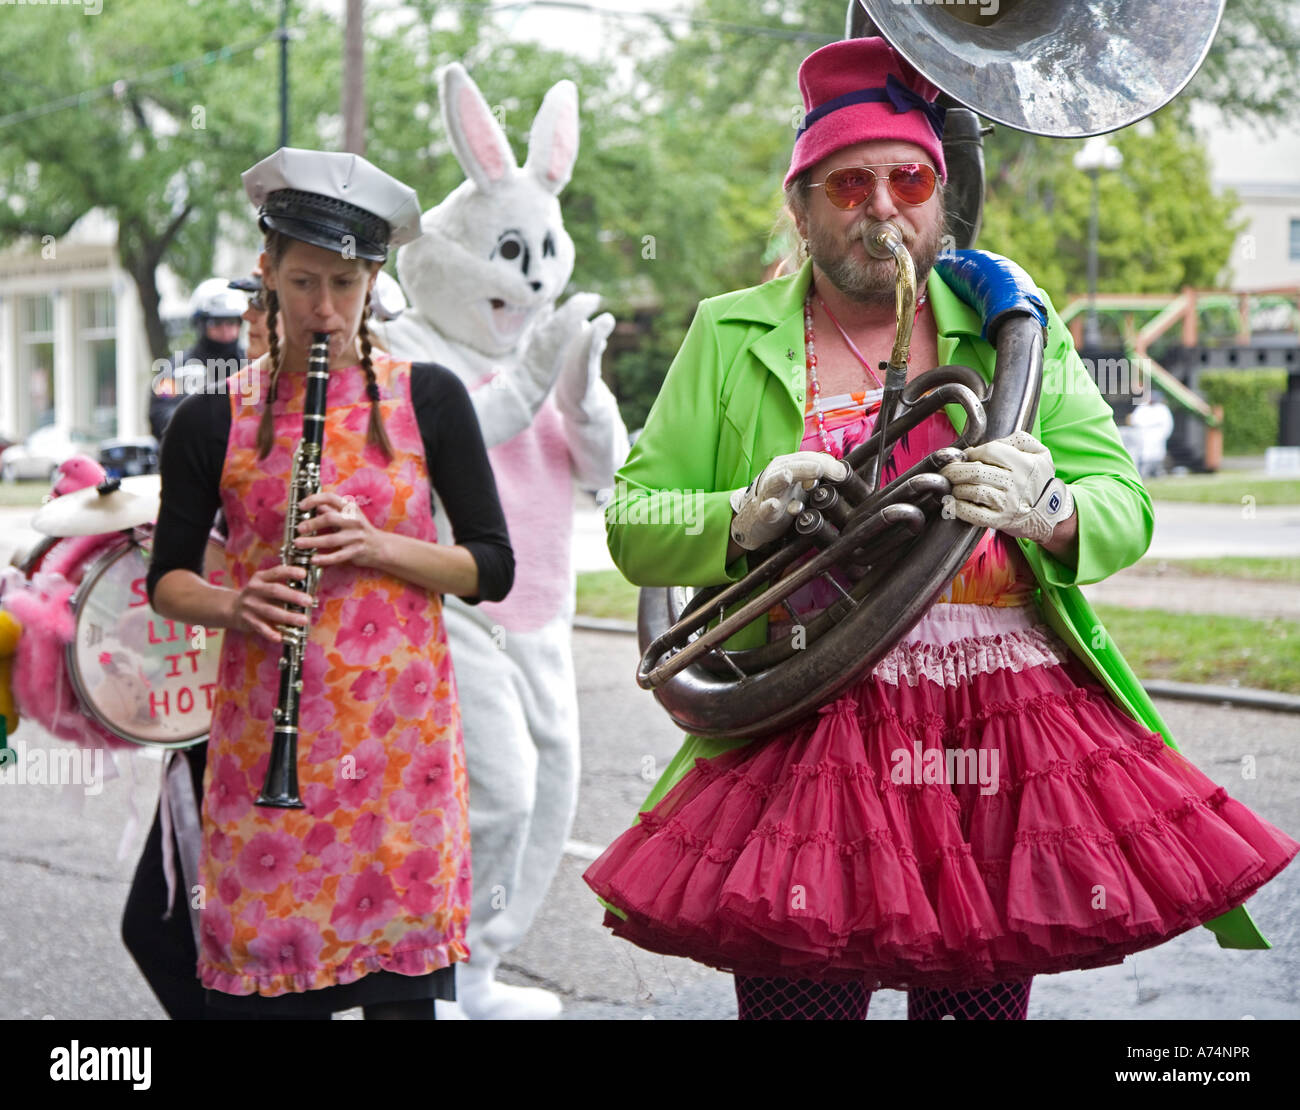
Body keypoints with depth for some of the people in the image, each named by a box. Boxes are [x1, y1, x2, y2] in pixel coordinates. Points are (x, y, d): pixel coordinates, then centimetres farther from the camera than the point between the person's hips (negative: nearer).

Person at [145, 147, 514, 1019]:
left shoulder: (427, 400, 4)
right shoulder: (214, 422, 4)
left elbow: (494, 567, 3)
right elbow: (167, 580, 8)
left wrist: (376, 546, -13)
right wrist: (235, 605, -13)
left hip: (398, 723, 0)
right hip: (264, 727, 0)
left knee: (398, 977, -1)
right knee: (264, 965, -1)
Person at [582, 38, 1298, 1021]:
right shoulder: (729, 339, 7)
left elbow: (1125, 507, 3)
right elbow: (632, 526, 4)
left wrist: (1049, 512, -19)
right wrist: (745, 519, -15)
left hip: (1005, 736, 1)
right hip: (806, 744, -1)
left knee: (982, 995, 7)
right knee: (798, 994, -1)